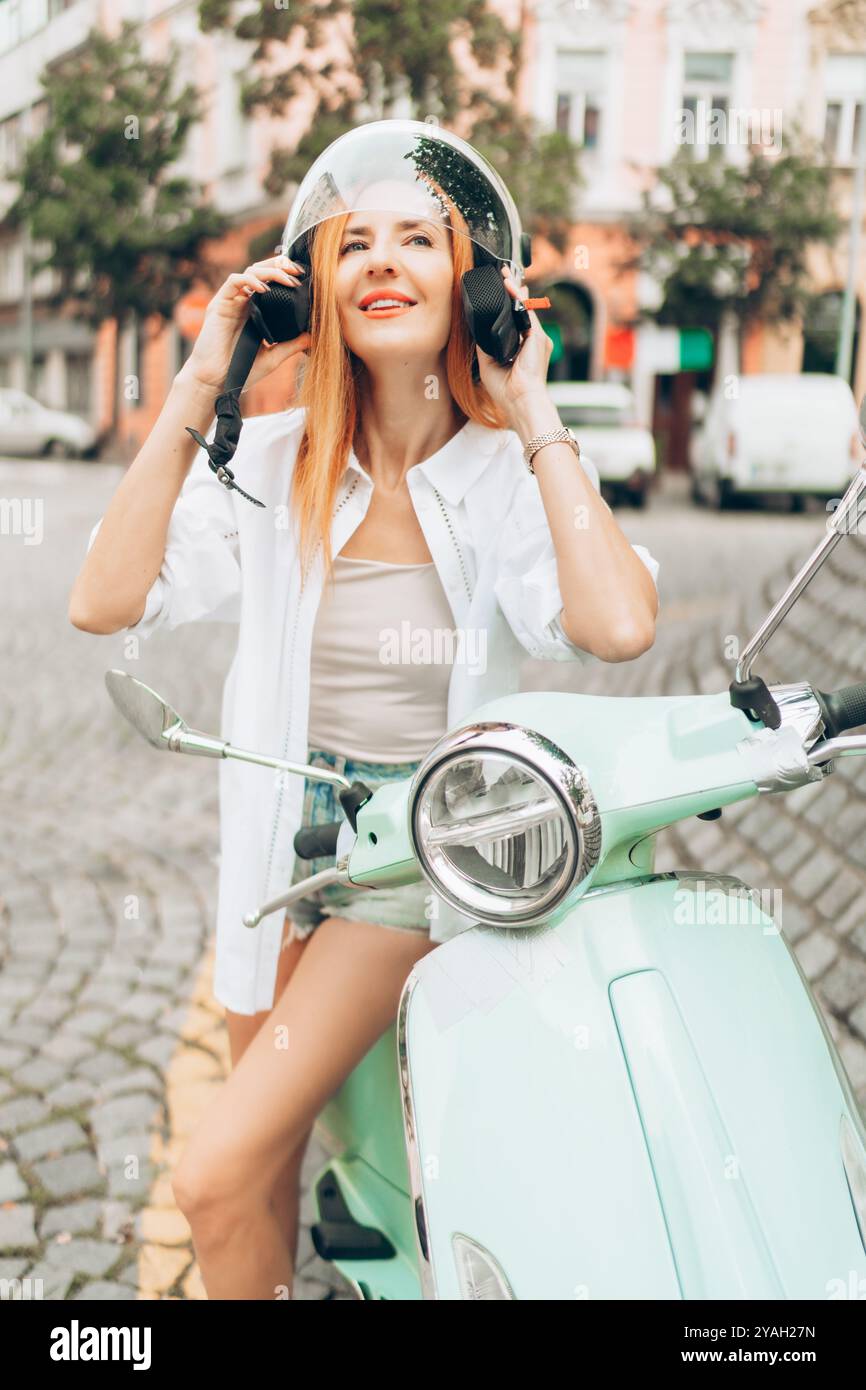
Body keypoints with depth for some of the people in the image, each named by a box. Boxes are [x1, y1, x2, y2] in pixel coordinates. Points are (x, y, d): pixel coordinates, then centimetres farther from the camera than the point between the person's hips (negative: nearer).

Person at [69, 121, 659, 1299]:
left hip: (427, 847, -3)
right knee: (267, 1174, 19)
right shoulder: (270, 459, -3)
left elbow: (619, 626, -30)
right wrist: (197, 389, -16)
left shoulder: (514, 472, -9)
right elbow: (104, 601, -15)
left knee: (216, 1179, -11)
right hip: (286, 826, 4)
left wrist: (534, 415, -20)